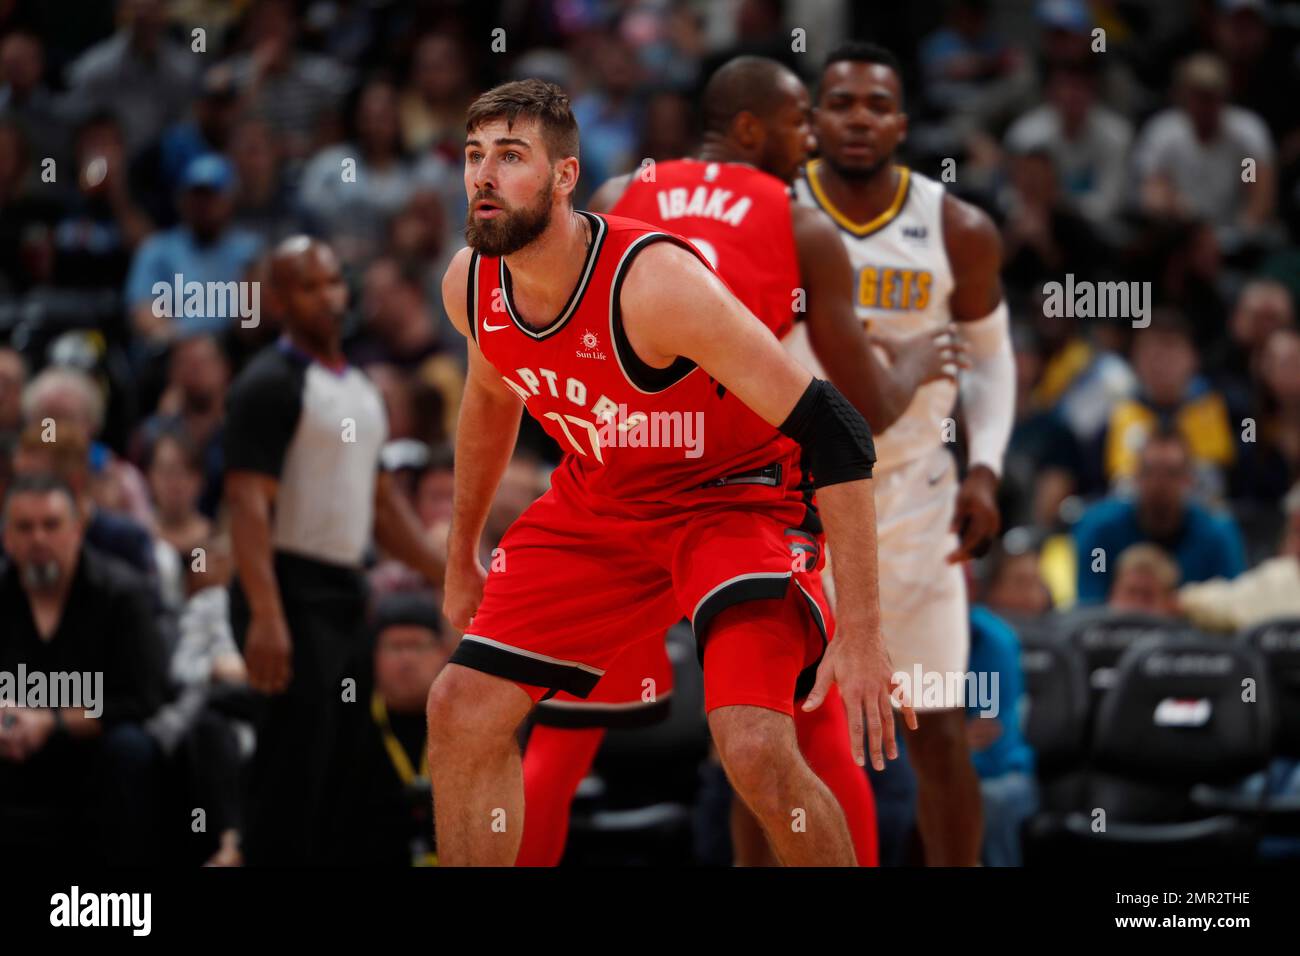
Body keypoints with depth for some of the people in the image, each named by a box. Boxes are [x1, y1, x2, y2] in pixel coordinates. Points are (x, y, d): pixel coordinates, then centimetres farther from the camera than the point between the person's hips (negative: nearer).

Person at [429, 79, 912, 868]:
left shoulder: (654, 284, -32)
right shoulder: (470, 285, -11)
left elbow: (834, 433, -31)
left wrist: (862, 630, -33)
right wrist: (463, 556, 24)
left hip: (734, 498, -7)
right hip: (597, 503, 7)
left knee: (757, 751, -25)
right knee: (461, 708, 0)